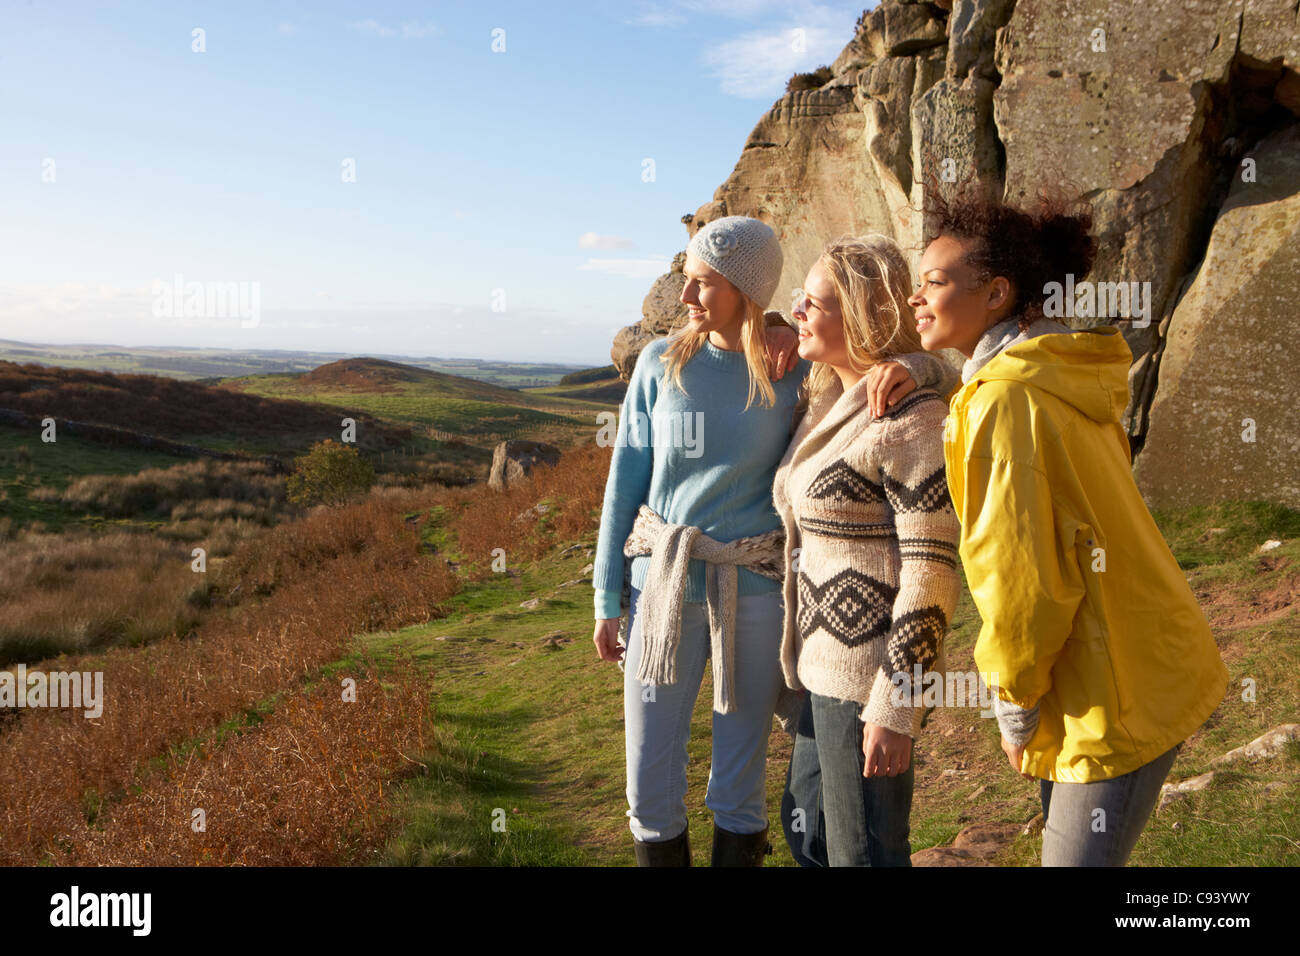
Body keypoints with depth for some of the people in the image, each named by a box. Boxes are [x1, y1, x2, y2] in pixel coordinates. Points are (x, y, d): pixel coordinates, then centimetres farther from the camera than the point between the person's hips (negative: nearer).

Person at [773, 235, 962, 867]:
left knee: (861, 852, 7)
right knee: (806, 830, 23)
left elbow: (932, 573, -20)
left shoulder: (911, 418, -18)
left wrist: (895, 710, -19)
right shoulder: (830, 406, 9)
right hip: (821, 666, 9)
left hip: (870, 673, -9)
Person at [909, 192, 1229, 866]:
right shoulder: (1063, 379, 8)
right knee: (1066, 844, 20)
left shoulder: (1006, 400, -22)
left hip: (1117, 693, -10)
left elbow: (1021, 572, -23)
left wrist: (1014, 702, -10)